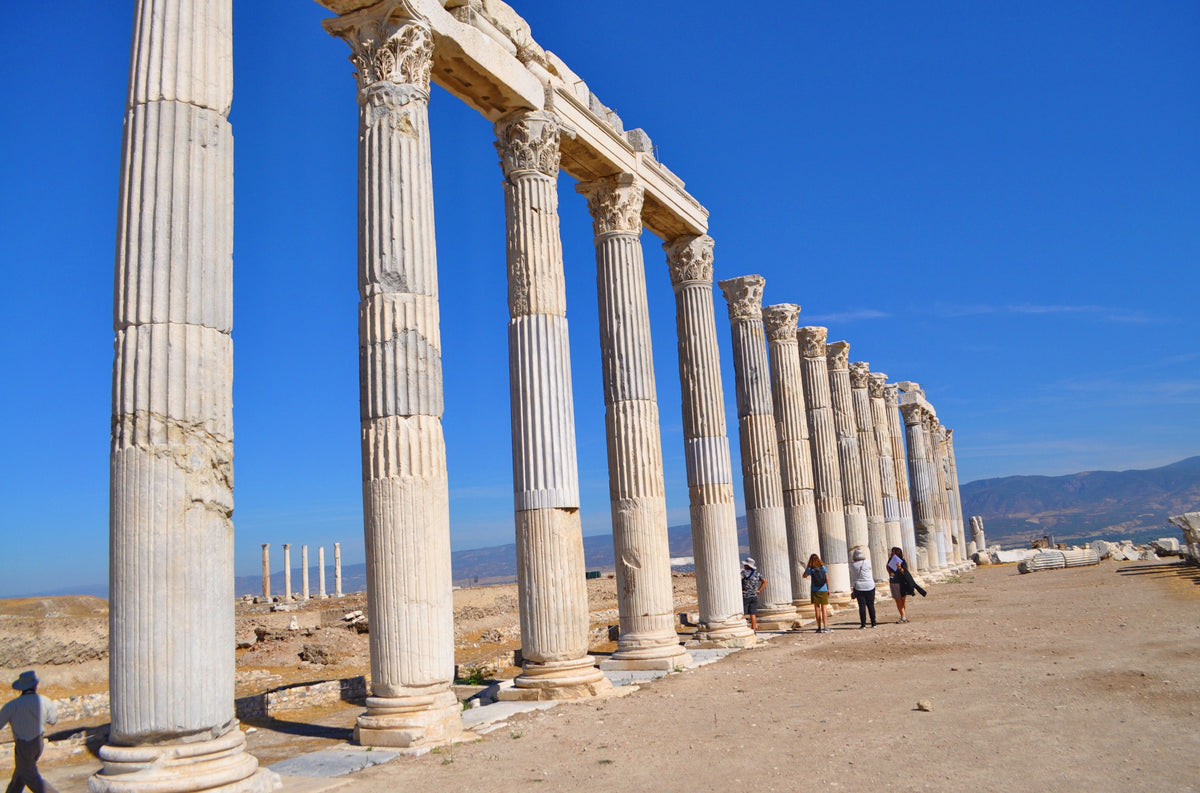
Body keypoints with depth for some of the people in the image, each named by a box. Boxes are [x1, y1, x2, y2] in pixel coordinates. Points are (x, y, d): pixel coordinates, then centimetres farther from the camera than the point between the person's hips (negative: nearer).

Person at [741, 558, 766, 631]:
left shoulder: (744, 572, -11)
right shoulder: (757, 573, 7)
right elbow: (765, 581, 16)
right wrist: (759, 590, 12)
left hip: (745, 596, -6)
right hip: (754, 596, 6)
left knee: (742, 614, -2)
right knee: (753, 614, 8)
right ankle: (753, 630, 9)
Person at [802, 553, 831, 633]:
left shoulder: (810, 569, -5)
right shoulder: (823, 567, -2)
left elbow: (804, 576, 12)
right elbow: (827, 579, -2)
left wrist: (807, 568, 9)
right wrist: (828, 589, 5)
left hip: (815, 591, -1)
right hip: (823, 590, 1)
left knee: (817, 609, 5)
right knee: (824, 609, 0)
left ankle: (819, 628, 6)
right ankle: (825, 627, -9)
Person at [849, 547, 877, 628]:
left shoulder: (852, 564, -10)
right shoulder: (868, 562, -8)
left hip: (859, 587, 0)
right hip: (870, 586, 1)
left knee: (862, 606, 2)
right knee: (871, 605, 8)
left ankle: (863, 624, 0)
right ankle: (873, 623, 12)